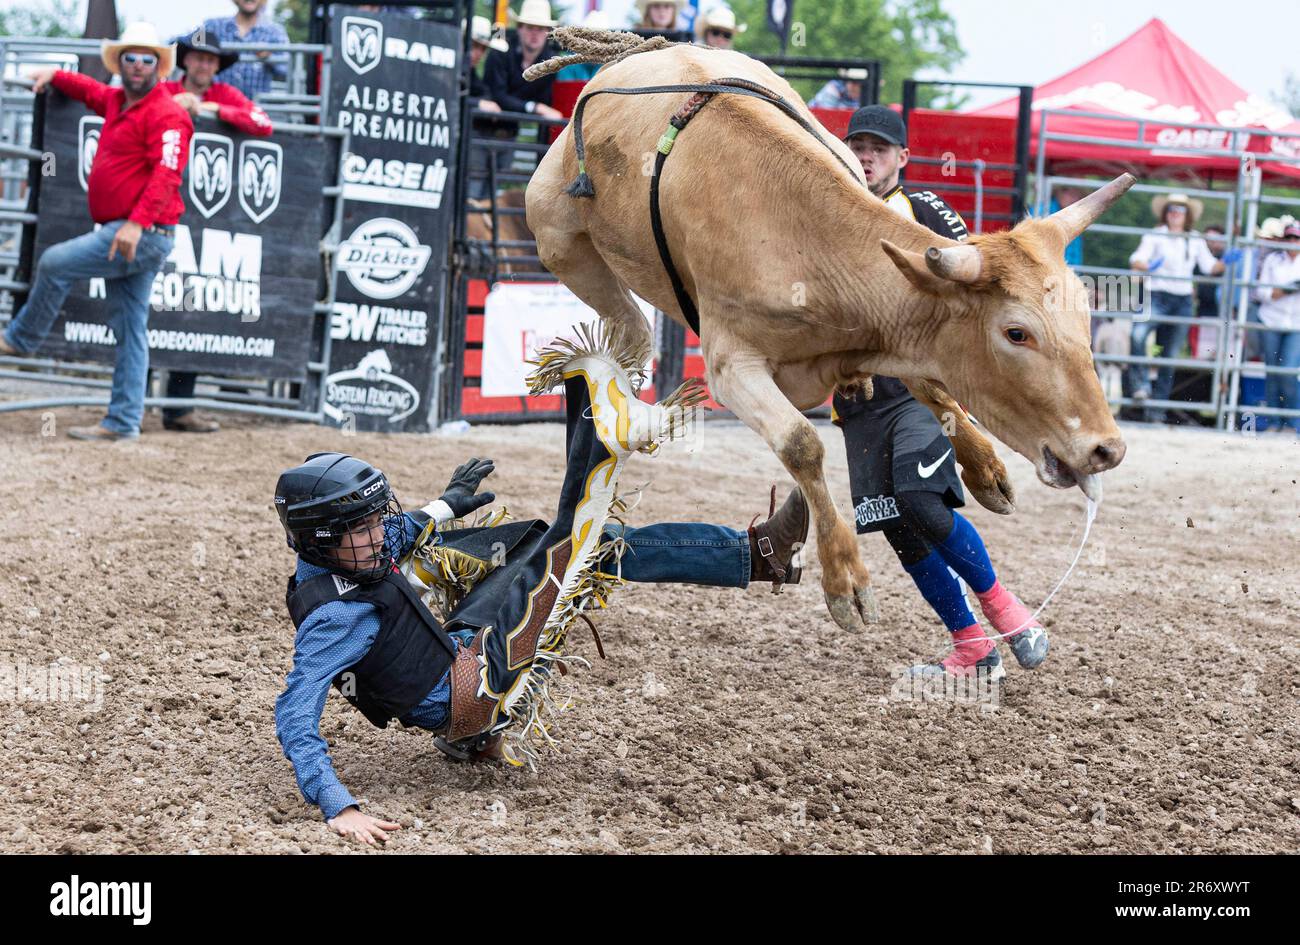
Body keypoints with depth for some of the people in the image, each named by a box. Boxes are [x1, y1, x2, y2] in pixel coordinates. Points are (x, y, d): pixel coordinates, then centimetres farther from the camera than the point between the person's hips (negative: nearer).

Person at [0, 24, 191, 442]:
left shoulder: (165, 113, -13)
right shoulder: (117, 102, 16)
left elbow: (166, 173, -24)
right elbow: (92, 91, 41)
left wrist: (137, 223, -32)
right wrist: (54, 76, 31)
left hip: (144, 234, -9)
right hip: (121, 236, 9)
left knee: (55, 263, -12)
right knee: (129, 331, 8)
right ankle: (123, 422, 9)